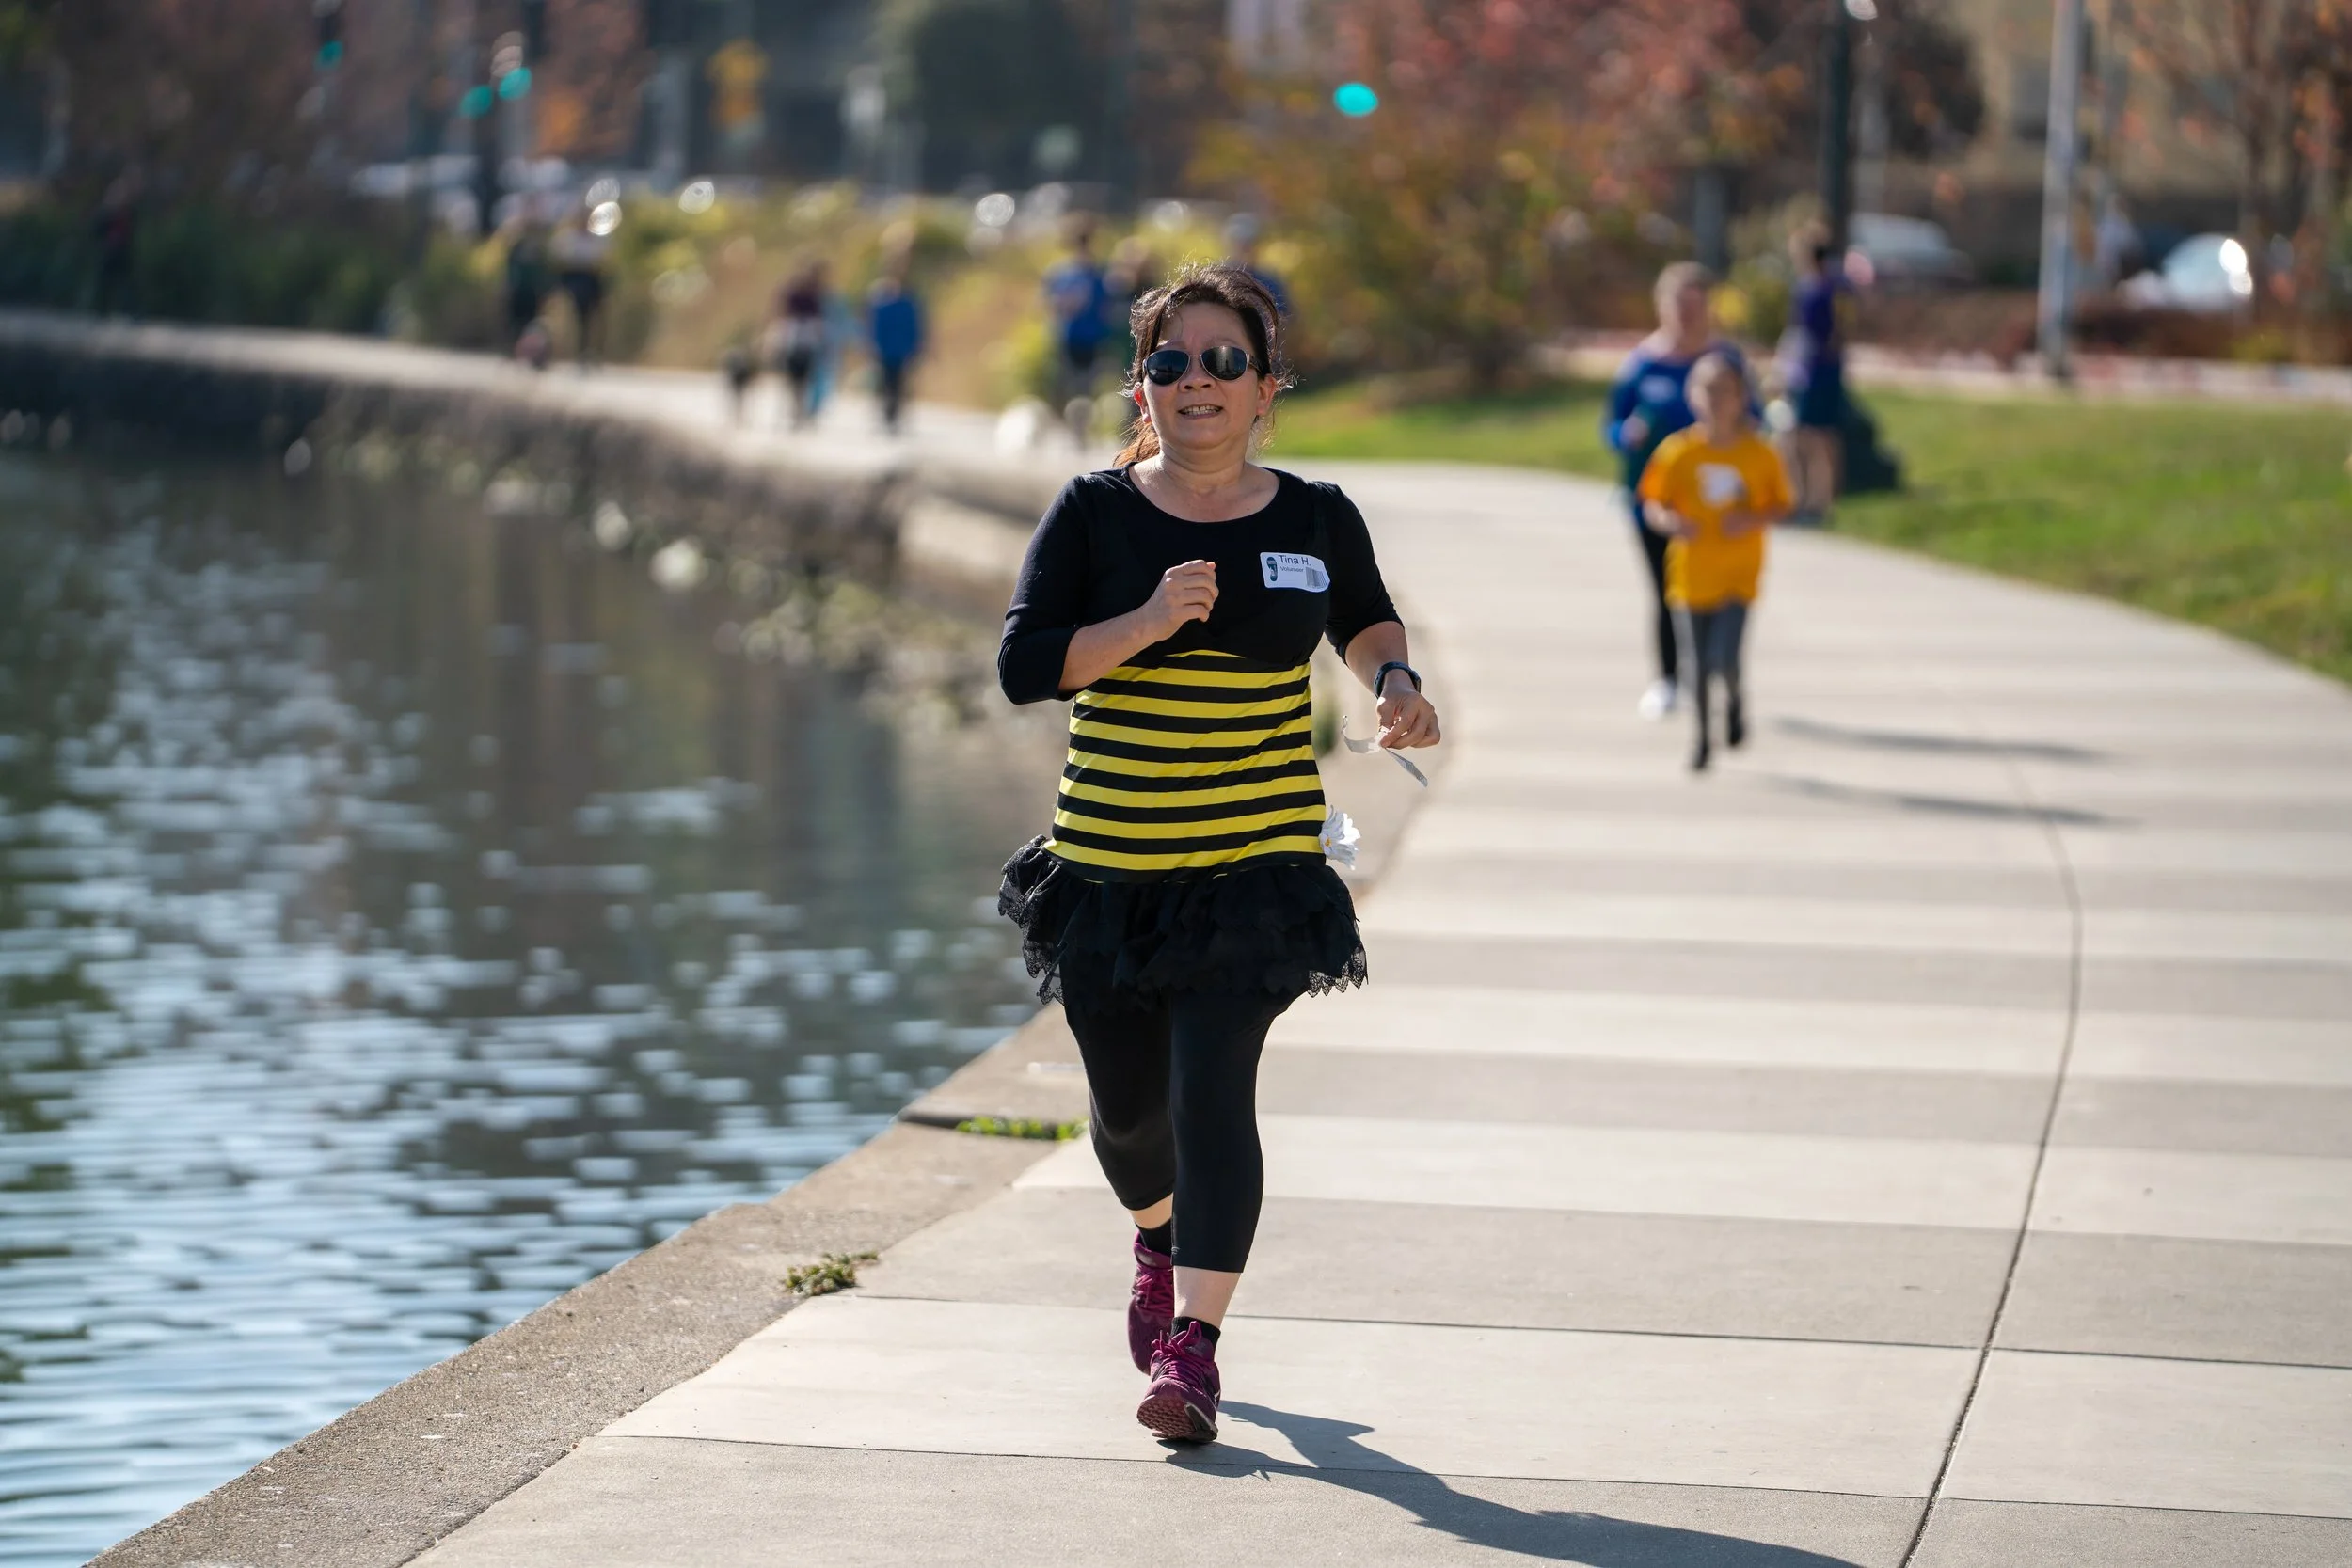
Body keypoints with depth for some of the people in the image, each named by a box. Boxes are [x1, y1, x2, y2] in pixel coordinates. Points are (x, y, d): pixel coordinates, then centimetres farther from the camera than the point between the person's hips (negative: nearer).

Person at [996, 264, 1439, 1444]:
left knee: (1212, 1089, -16)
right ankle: (1159, 1243, 48)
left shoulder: (1314, 519, 1)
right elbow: (1023, 664, -10)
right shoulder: (1095, 513, -3)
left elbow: (1366, 619, 22)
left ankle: (1192, 1348, -14)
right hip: (1109, 859, 1)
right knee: (1129, 1104, 13)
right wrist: (1147, 624, -22)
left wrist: (1394, 681, 1)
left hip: (1260, 863, -1)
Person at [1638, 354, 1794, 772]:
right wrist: (1668, 521, -23)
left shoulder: (1760, 455, -6)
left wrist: (1754, 520, -16)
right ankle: (1702, 735, 29)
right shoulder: (1678, 451, -6)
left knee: (1724, 659, -14)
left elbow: (1782, 504, 3)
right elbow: (1652, 504, -1)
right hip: (1692, 572, 1)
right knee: (1699, 664, 8)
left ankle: (1735, 701, 21)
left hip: (1739, 573, -1)